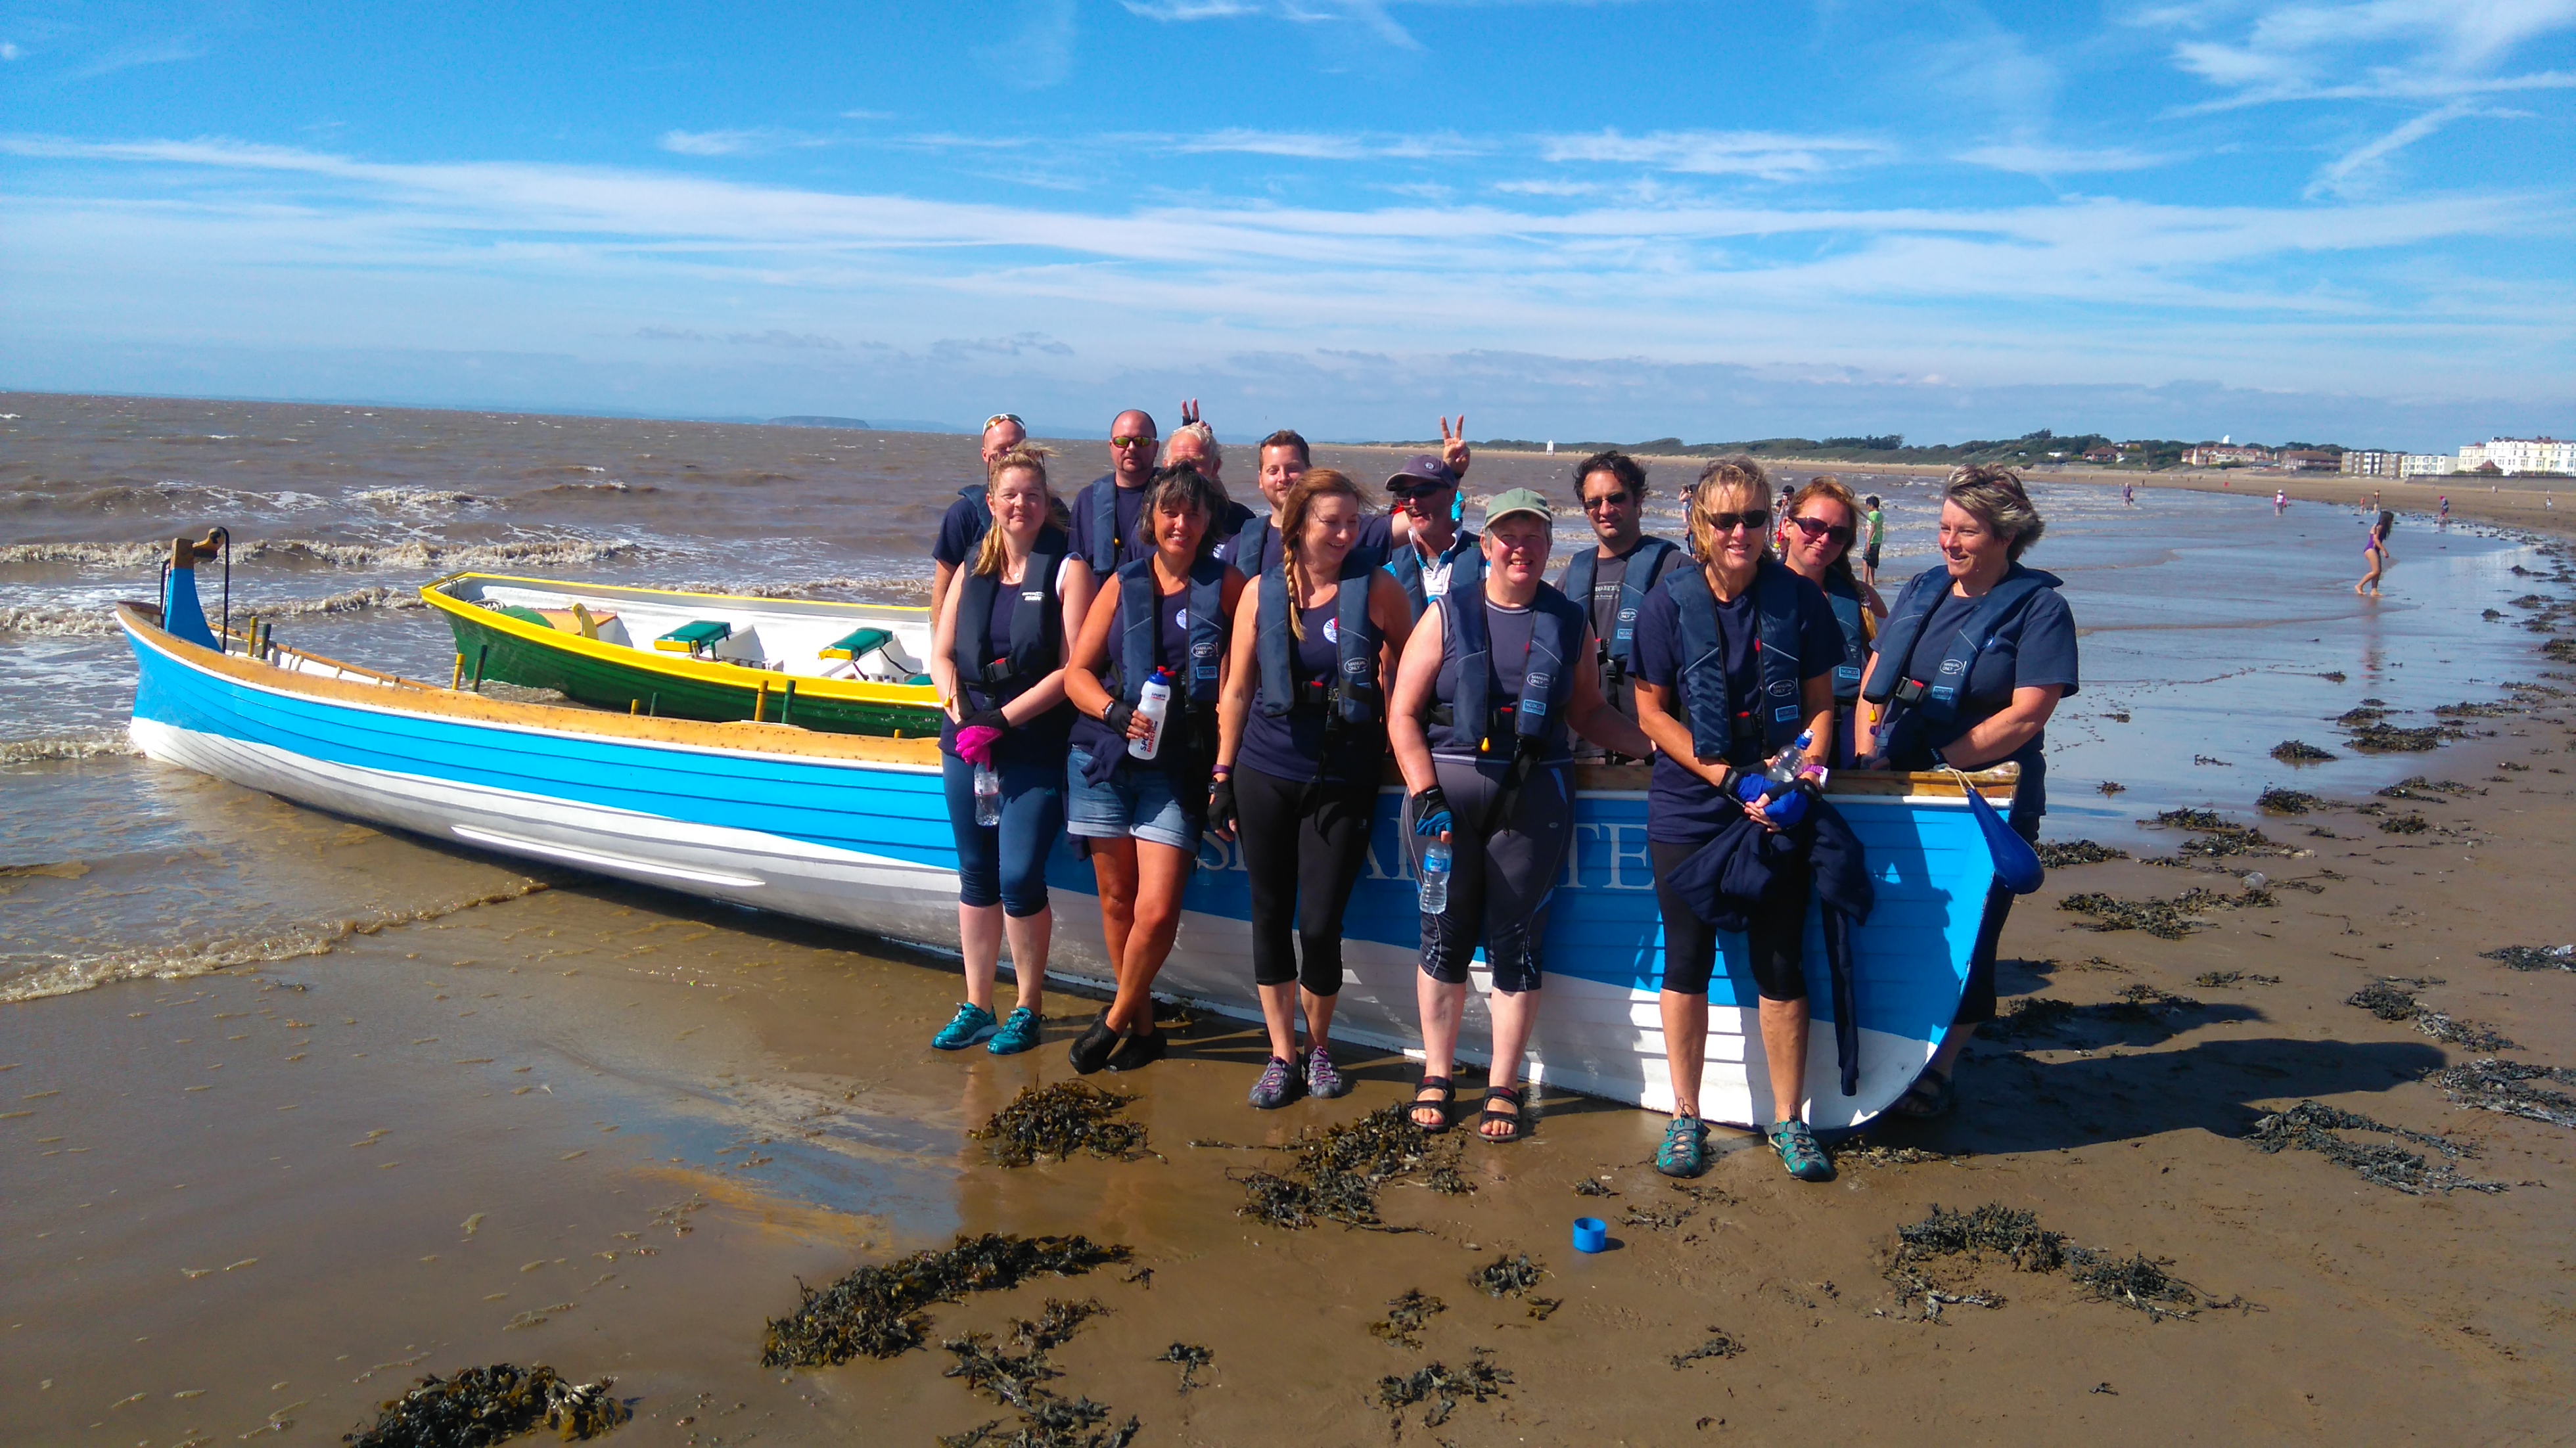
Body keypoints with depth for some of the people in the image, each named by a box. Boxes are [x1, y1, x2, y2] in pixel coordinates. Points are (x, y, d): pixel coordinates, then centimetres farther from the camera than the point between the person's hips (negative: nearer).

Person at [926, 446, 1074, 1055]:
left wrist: (1003, 719, -16)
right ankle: (976, 1006, 23)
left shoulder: (1065, 571, -5)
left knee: (1019, 878, -8)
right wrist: (963, 717, -8)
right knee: (975, 876, 11)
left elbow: (1071, 669, -11)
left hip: (1036, 751, -5)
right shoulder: (972, 570, 9)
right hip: (965, 746, 5)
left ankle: (1029, 1007, 11)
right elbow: (941, 656, 9)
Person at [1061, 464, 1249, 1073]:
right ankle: (1143, 1025, 25)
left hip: (1177, 768, -3)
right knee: (1117, 900, 8)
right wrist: (1114, 713, -10)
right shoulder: (1124, 584, 8)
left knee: (1158, 910, -11)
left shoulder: (1227, 586, 1)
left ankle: (1117, 1019, 13)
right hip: (1104, 756, 3)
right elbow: (1076, 672, 9)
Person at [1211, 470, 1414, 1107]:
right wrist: (1222, 778, 6)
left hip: (1342, 780, -2)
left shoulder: (1376, 588, -6)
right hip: (1265, 774, 2)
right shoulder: (1263, 591, 1)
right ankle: (1282, 1055, 22)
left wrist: (1394, 736, 6)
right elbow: (1237, 690, 6)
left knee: (1320, 924, -2)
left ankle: (1320, 1047, 23)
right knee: (1270, 915, 8)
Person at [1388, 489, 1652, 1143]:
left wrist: (1656, 746, 1)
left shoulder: (1569, 622, 8)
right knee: (1446, 935, 6)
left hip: (1534, 797, 1)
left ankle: (1503, 1089, 16)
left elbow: (1588, 712, 14)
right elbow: (1403, 715, 0)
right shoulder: (1447, 615, 2)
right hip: (1448, 790, 0)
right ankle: (1437, 1077, 23)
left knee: (1516, 941, 3)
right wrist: (1425, 798, -9)